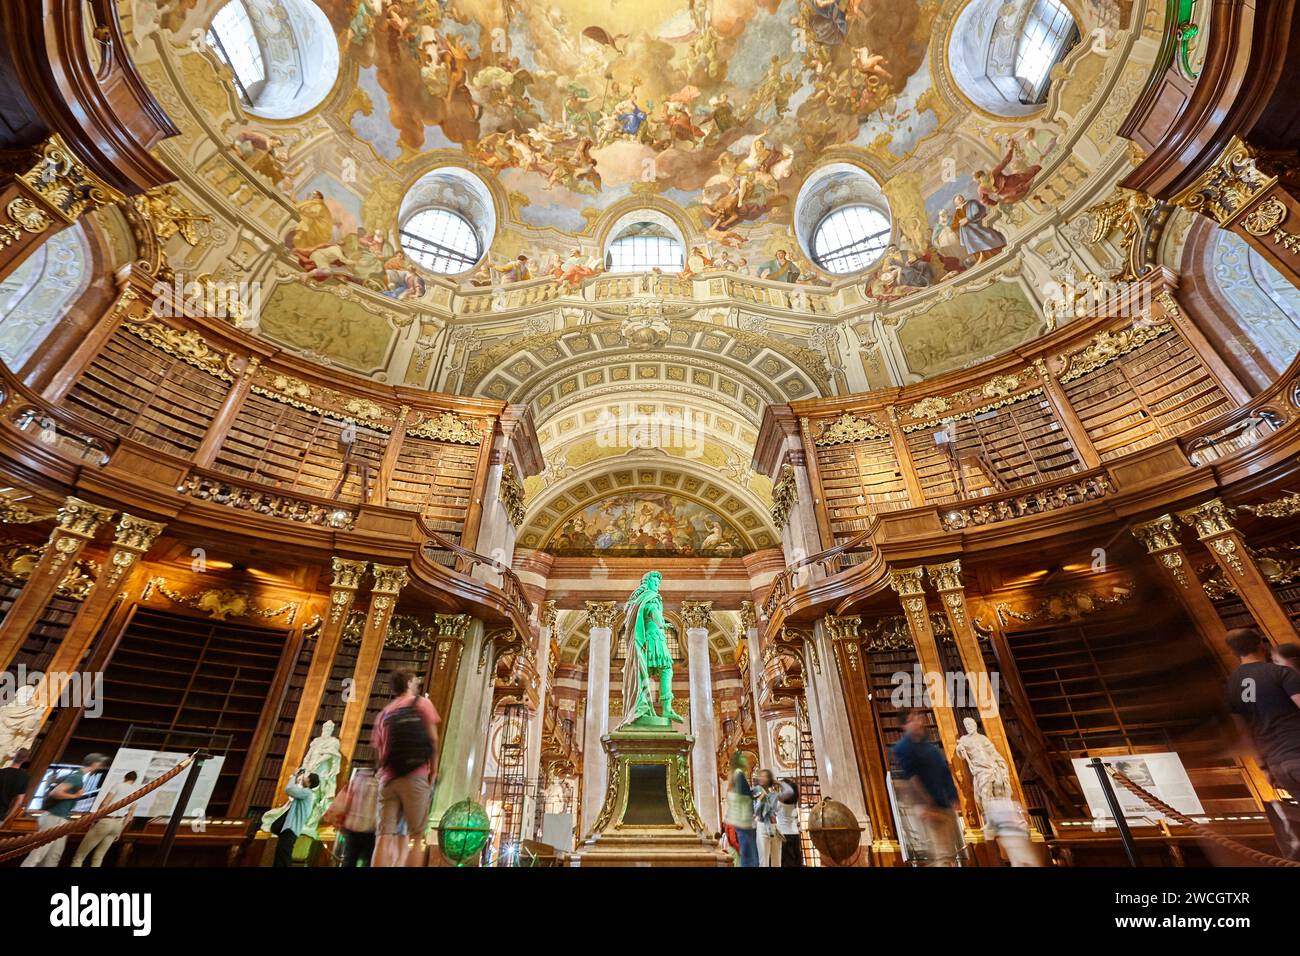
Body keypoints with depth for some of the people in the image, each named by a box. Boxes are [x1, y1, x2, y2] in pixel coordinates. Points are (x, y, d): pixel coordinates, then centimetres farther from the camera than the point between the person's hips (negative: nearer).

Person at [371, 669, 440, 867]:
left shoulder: (384, 713, 19)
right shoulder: (422, 703, 5)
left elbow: (379, 750, 17)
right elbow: (432, 740, -1)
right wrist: (433, 772, 7)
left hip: (388, 779, 5)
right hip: (415, 776, -4)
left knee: (384, 837, -1)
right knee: (416, 836, 0)